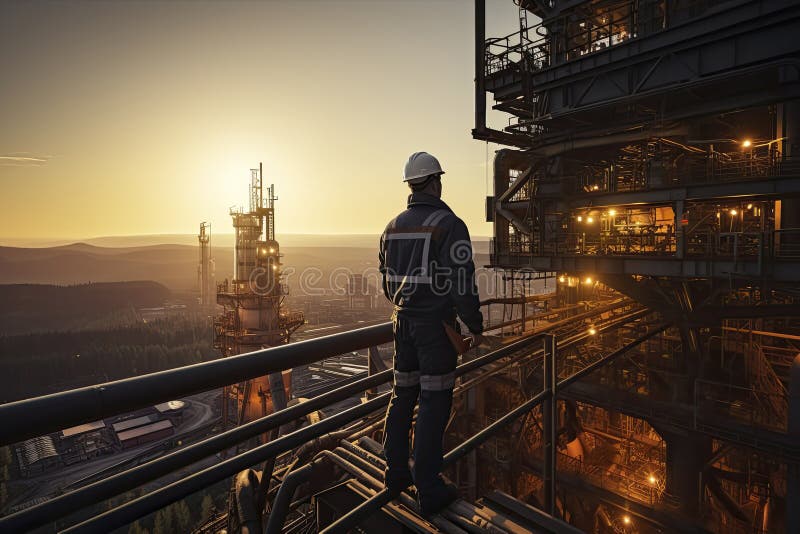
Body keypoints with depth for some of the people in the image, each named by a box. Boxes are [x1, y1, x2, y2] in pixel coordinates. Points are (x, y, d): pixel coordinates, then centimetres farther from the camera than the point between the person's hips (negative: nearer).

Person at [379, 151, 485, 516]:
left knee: (402, 395, 16)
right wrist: (476, 326, -5)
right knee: (433, 403, 3)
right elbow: (462, 283, -18)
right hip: (436, 324, -6)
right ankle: (429, 490, 15)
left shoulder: (393, 226, 8)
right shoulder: (449, 225, -13)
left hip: (403, 321, 7)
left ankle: (396, 474, 29)